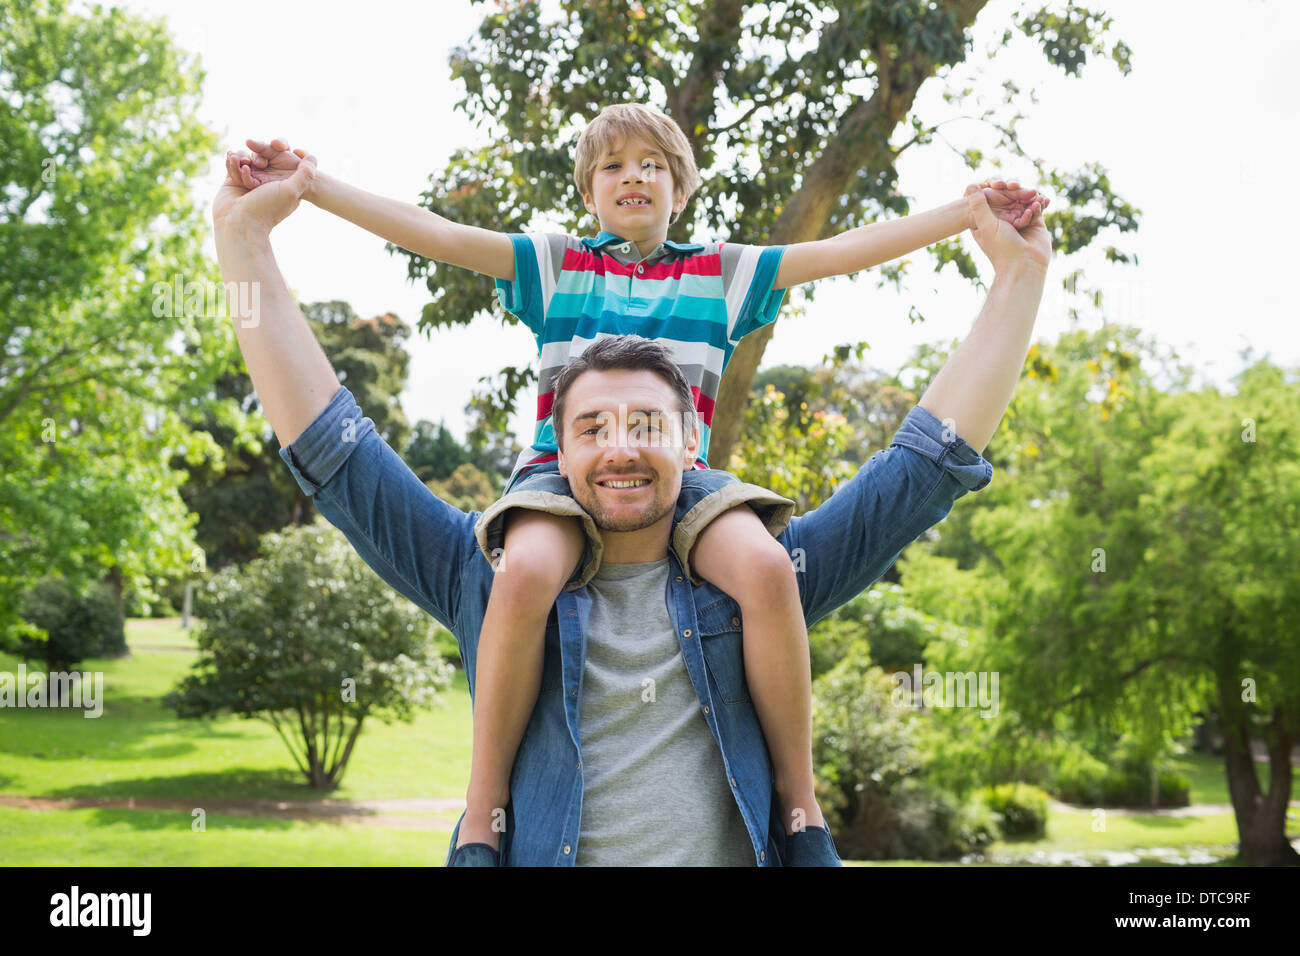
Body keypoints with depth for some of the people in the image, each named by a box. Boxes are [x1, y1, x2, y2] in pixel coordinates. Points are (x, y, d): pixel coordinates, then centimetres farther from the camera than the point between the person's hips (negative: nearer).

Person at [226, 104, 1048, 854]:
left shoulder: (722, 273, 19)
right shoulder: (556, 265, 17)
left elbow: (845, 250, 14)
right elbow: (432, 233, 9)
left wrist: (974, 212, 7)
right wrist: (306, 183, -1)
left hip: (679, 476, 1)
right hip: (563, 472, -1)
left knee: (766, 566, -32)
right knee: (526, 572, -36)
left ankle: (802, 803, -16)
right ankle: (480, 818, -22)